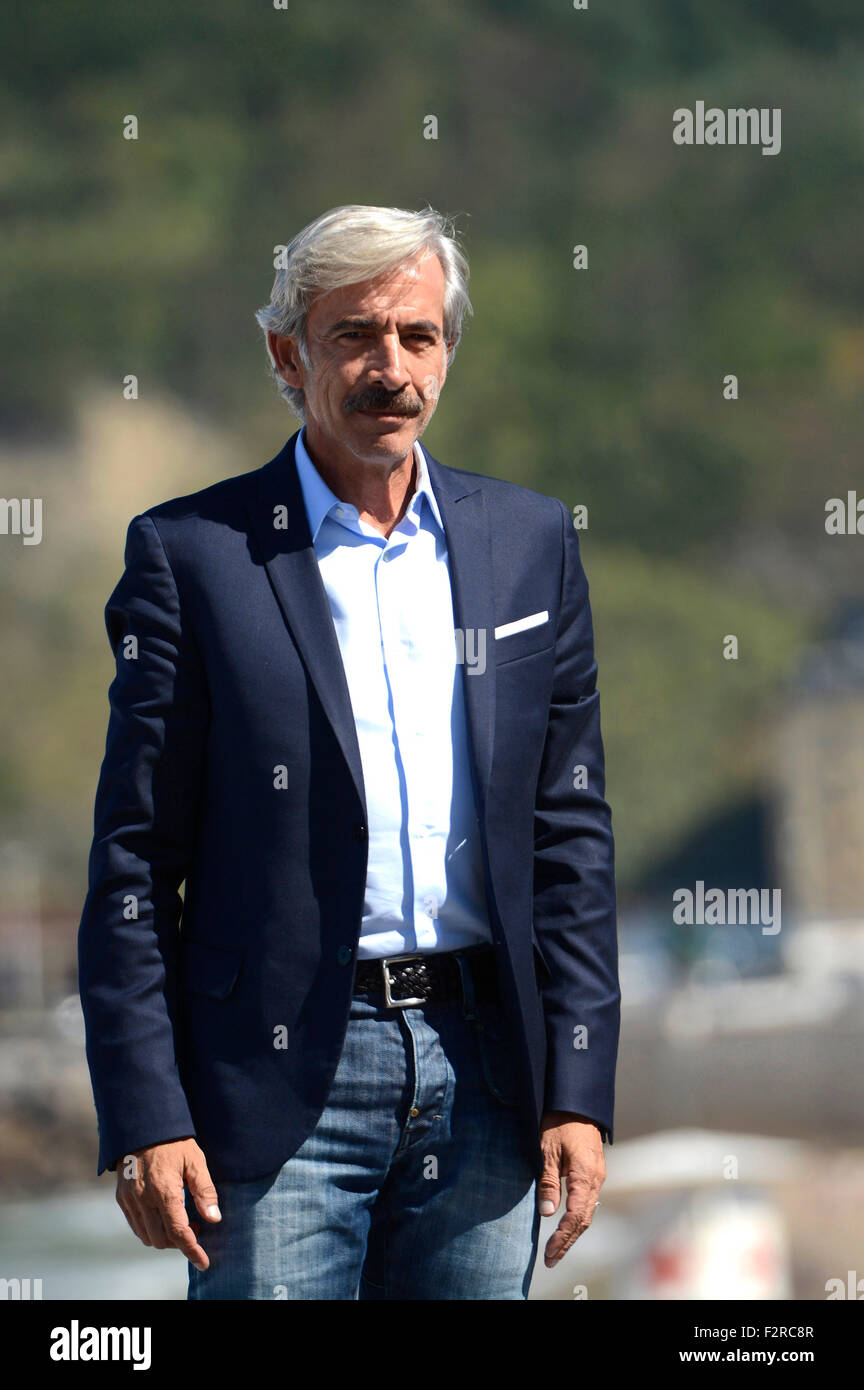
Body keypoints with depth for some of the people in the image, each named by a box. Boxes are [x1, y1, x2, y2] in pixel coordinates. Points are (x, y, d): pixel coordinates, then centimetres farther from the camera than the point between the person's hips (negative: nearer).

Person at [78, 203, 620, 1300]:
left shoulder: (528, 543, 10)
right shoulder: (191, 554, -1)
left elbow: (570, 830, 10)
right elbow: (134, 859, -2)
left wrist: (579, 1087, 3)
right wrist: (145, 1121, -8)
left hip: (481, 1072, 3)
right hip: (281, 1080, -3)